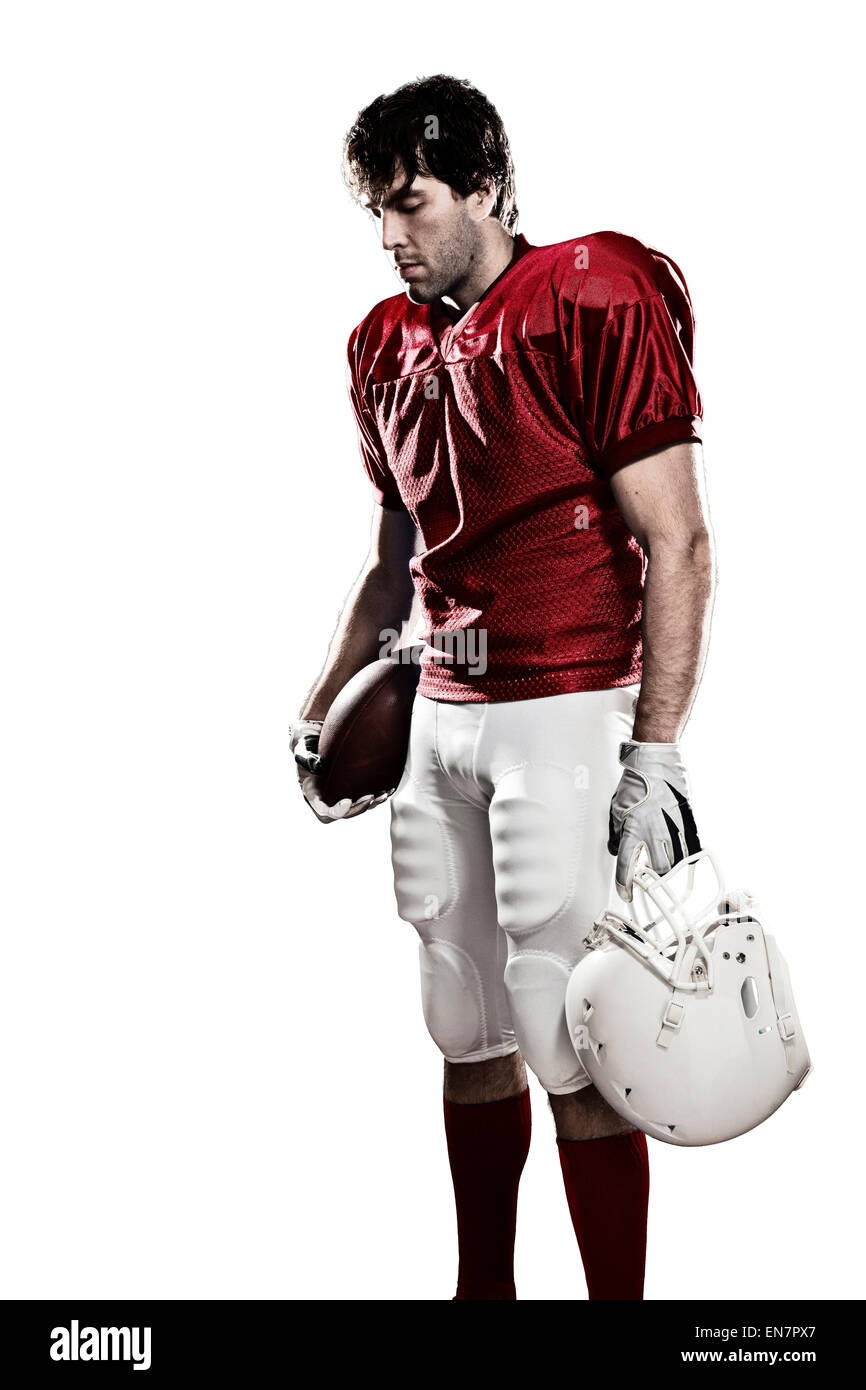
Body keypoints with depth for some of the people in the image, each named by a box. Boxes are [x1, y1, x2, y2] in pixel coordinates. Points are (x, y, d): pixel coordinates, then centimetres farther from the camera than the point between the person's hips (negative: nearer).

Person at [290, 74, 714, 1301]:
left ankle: (617, 1297, 11)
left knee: (572, 1049, -4)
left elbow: (677, 544, -11)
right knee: (469, 1034, 13)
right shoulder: (389, 346, 13)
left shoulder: (596, 303, -8)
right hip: (439, 720, 7)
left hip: (569, 715, -6)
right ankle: (482, 1287, 28)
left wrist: (656, 757, -16)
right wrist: (323, 705, 23)